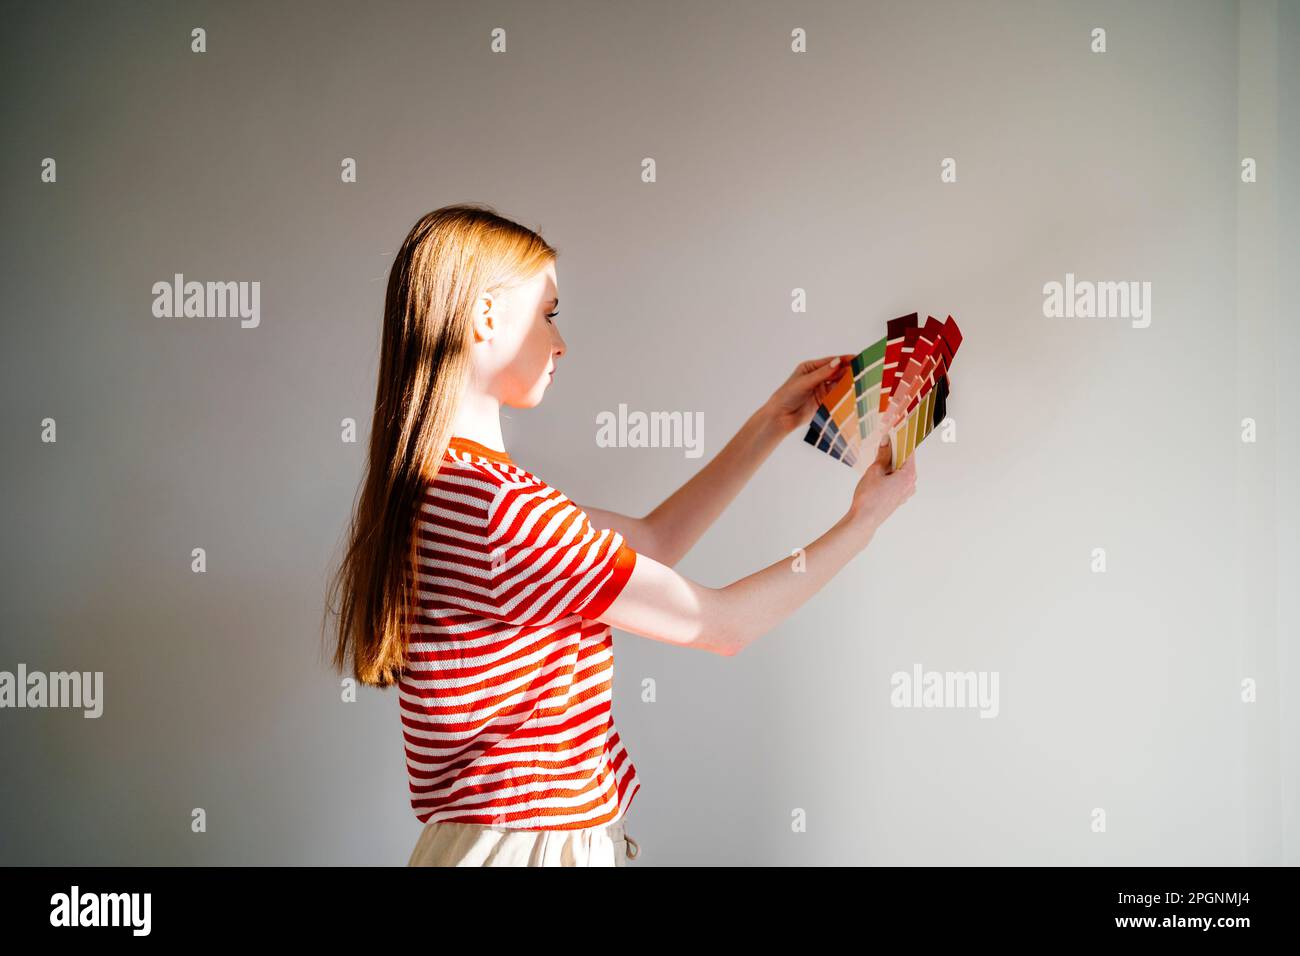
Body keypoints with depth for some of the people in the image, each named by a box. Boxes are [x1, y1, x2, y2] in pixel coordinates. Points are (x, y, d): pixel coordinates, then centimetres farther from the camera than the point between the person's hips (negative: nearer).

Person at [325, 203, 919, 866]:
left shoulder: (439, 485, 5)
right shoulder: (497, 505, -25)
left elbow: (652, 541, 10)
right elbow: (722, 624, -16)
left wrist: (771, 424, 12)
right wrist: (864, 520, -3)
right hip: (532, 843, -9)